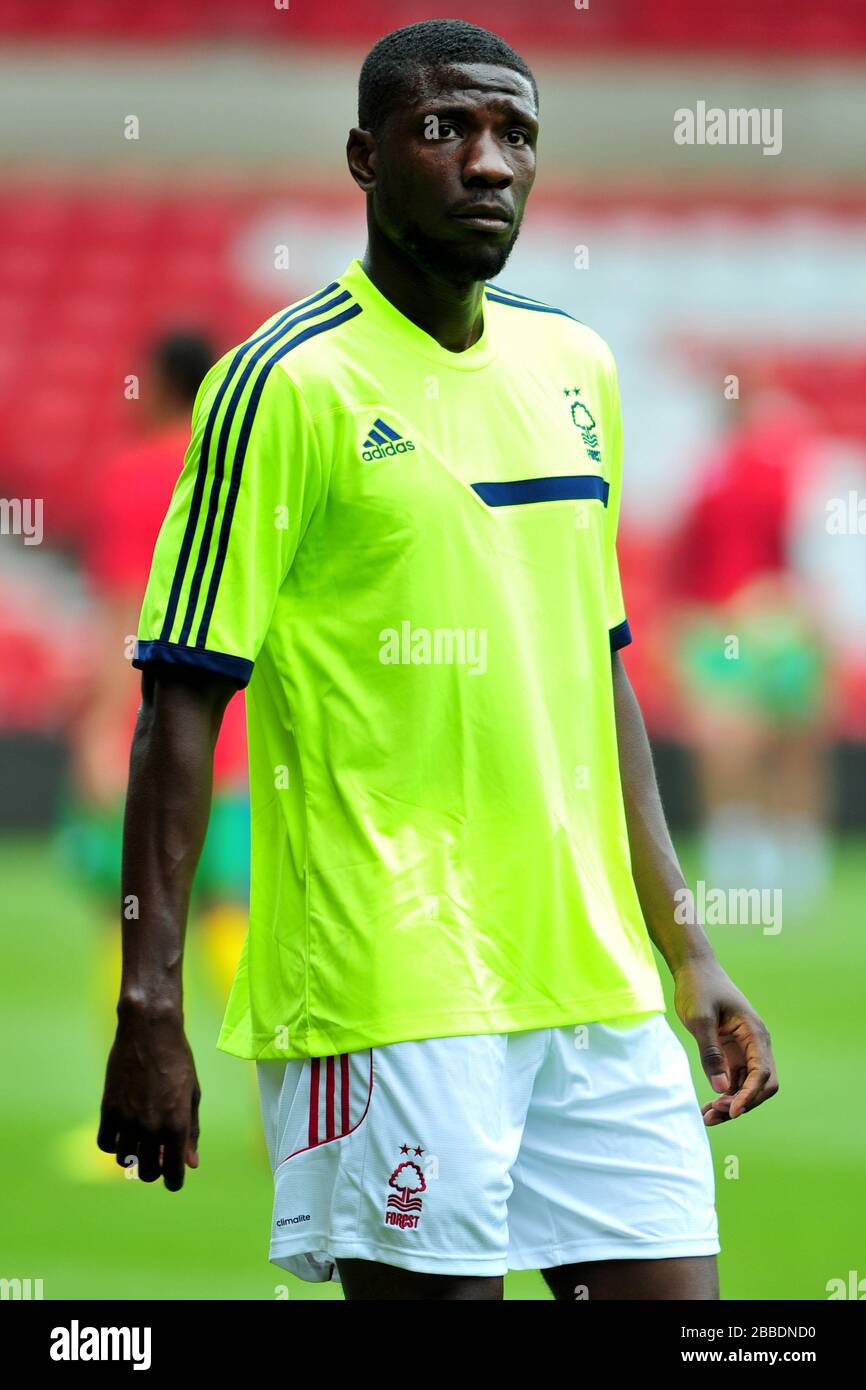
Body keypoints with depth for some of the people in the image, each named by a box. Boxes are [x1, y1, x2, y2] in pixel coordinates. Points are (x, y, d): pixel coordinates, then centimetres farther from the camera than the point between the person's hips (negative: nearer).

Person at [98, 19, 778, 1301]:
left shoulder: (575, 367, 13)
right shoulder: (288, 384, -7)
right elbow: (183, 702, -9)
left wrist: (683, 949, 17)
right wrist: (149, 1008, -14)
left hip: (597, 986, 6)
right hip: (393, 992, -6)